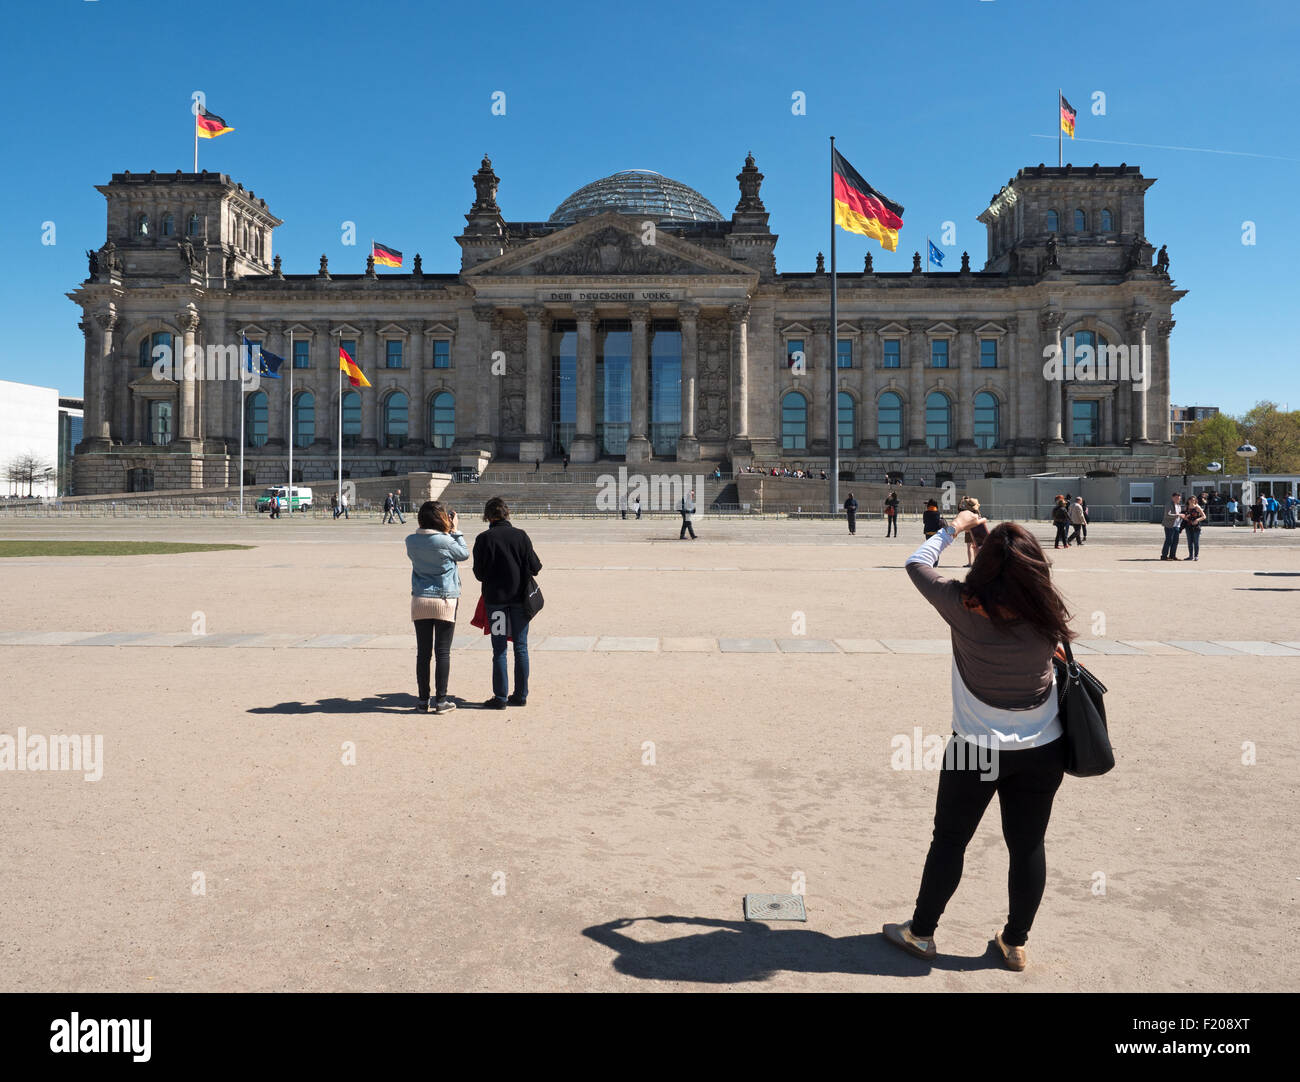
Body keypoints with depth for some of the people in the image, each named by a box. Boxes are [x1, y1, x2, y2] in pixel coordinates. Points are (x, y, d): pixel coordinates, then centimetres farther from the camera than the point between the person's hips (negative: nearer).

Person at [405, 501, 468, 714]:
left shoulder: (411, 541, -1)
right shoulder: (445, 541, -13)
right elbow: (465, 554, 2)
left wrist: (450, 532, 15)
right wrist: (456, 530, 9)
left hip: (420, 601, 4)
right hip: (445, 601, -3)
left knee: (423, 652, 8)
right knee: (442, 652, 3)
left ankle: (423, 700, 14)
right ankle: (441, 701, 6)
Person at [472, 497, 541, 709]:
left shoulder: (484, 539, -8)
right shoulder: (521, 536, -4)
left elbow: (479, 573, -5)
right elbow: (534, 568, -3)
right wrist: (539, 564, 20)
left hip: (495, 598, -2)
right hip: (519, 598, 2)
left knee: (499, 650, 4)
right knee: (521, 648, 9)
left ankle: (500, 698, 7)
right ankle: (520, 695, 13)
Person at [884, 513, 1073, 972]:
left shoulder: (964, 607, -18)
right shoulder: (1047, 616, -13)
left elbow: (916, 563, -3)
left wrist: (954, 528, 10)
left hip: (976, 749, -2)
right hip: (1041, 750, 2)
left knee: (949, 840, 13)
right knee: (1028, 846, 15)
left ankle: (921, 932, 27)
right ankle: (1016, 943, 30)